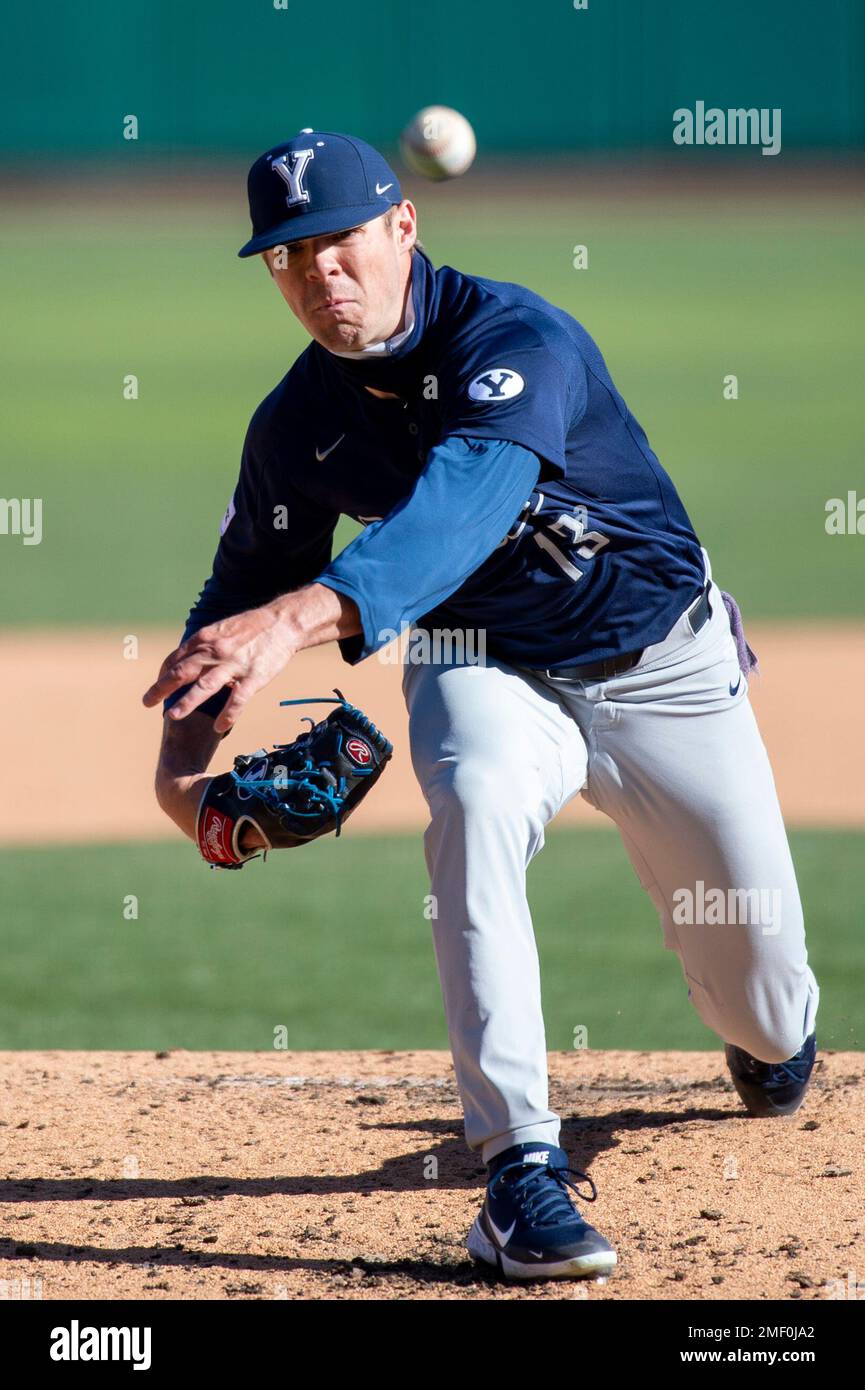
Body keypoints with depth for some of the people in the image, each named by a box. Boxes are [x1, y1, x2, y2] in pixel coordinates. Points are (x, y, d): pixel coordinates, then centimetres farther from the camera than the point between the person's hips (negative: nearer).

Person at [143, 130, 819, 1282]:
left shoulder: (515, 340, -28)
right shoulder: (298, 424, -10)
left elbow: (467, 498, -46)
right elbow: (247, 582, 4)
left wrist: (302, 616, -62)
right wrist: (185, 744, -16)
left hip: (663, 666, -2)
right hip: (488, 674, 2)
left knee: (763, 1001, 6)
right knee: (474, 799, -36)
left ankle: (772, 1033, 49)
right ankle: (520, 1166, -35)